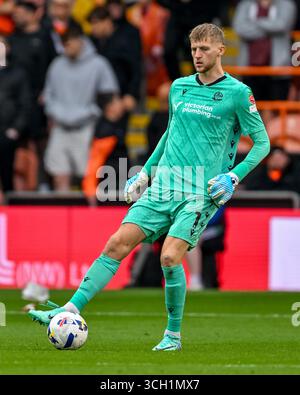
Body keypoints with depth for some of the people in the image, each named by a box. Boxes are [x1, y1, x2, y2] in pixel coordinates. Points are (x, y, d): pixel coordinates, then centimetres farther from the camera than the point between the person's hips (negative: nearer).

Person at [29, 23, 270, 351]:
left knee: (170, 257, -19)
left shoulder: (237, 93, -3)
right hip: (163, 184, 5)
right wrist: (145, 171, 25)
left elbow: (262, 143, 0)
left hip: (202, 192, -5)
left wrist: (234, 176, -12)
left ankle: (174, 335, -1)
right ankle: (71, 311, -10)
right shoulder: (179, 87, 13)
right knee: (117, 244, -7)